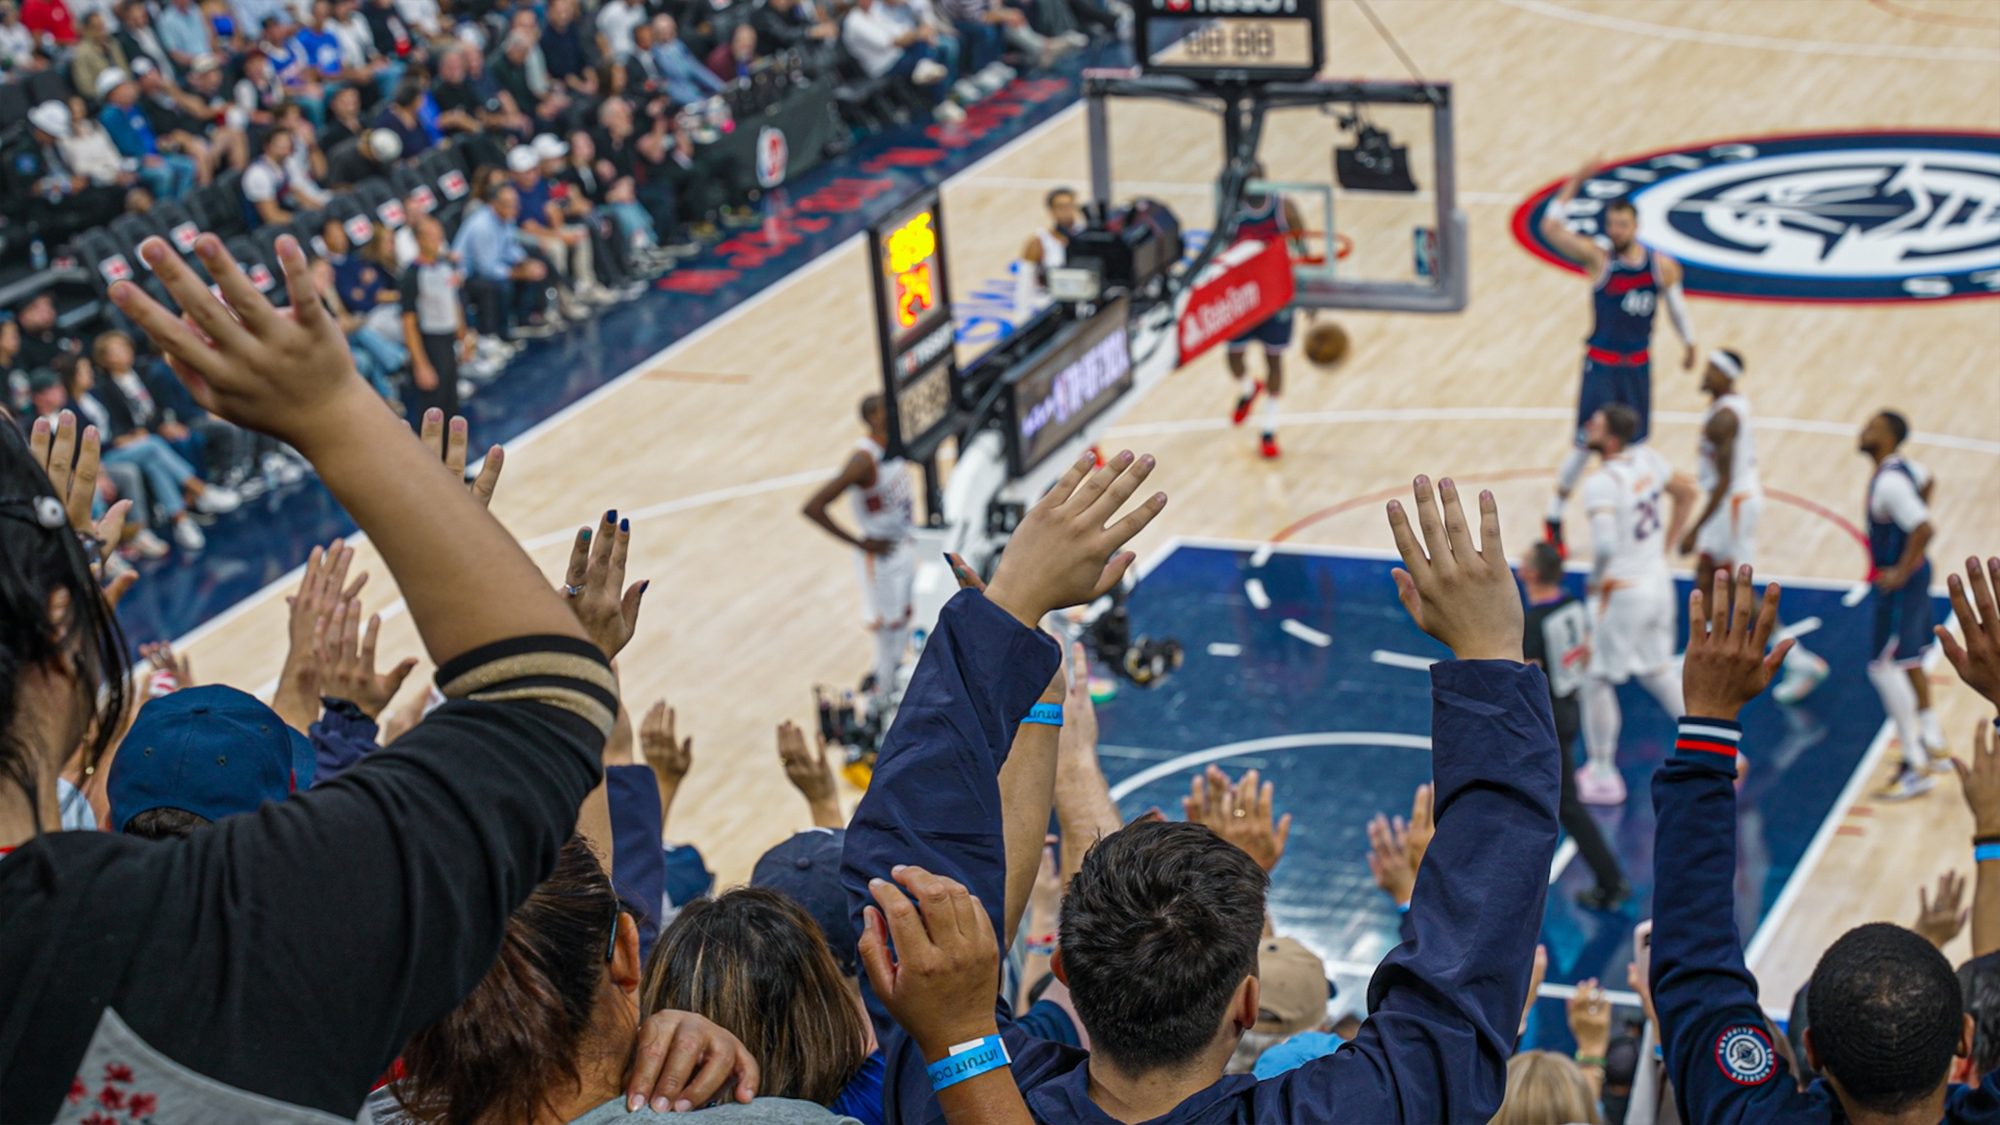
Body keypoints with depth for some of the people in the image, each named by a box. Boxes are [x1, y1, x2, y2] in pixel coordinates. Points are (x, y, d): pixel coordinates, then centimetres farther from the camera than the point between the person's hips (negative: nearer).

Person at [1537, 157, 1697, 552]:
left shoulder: (1662, 266, -5)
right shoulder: (1597, 256, -14)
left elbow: (1677, 308, 12)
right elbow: (1551, 227, -26)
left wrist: (1690, 345, 20)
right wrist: (1574, 183, -31)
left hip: (1639, 365, 3)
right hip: (1601, 364, -3)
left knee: (1631, 443, 12)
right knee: (1586, 445, -3)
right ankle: (1554, 518, 10)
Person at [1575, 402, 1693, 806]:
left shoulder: (1601, 483, -24)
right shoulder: (1648, 458, 0)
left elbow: (1605, 545, -35)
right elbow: (1685, 493, 15)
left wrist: (1597, 578, -15)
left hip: (1621, 592, -8)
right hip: (1658, 582, 8)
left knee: (1596, 681, 9)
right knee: (1658, 671, 24)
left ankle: (1603, 776, 17)